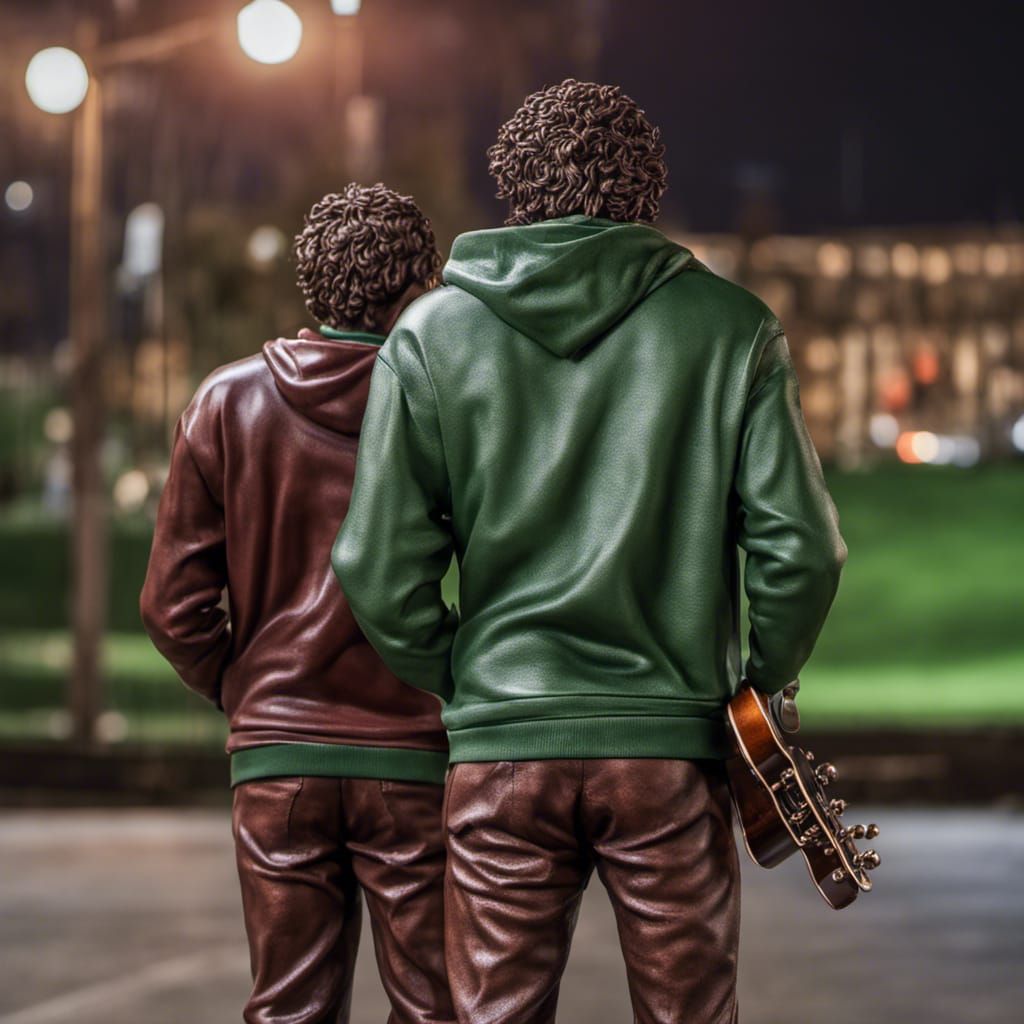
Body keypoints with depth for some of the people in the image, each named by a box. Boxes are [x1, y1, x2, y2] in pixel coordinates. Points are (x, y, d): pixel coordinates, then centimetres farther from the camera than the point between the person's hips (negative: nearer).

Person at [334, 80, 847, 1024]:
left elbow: (382, 572, -2)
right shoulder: (730, 328, 0)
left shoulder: (432, 333, 2)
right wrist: (763, 685, 11)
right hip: (672, 743, 0)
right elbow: (800, 548, -5)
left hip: (500, 747, 1)